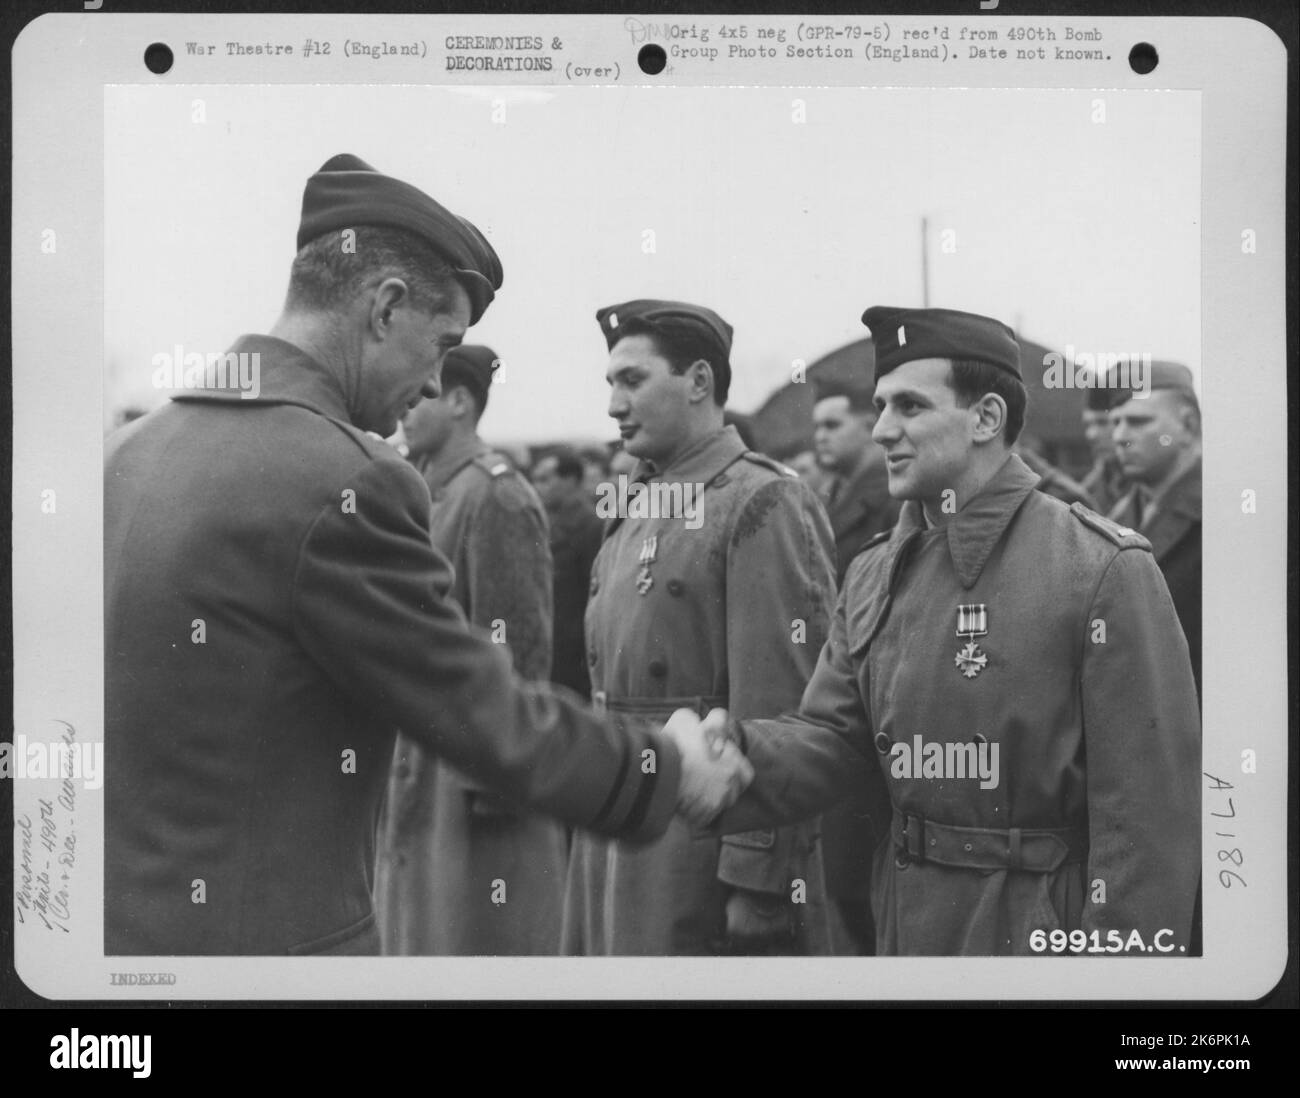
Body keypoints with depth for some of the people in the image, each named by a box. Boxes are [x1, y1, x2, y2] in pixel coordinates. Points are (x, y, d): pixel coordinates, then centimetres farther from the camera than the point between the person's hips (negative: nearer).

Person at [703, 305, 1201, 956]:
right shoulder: (874, 575, 6)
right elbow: (831, 736, 3)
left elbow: (1150, 811, -17)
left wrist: (1118, 947, -20)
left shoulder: (1105, 571, -15)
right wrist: (734, 751, -17)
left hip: (1047, 928, -6)